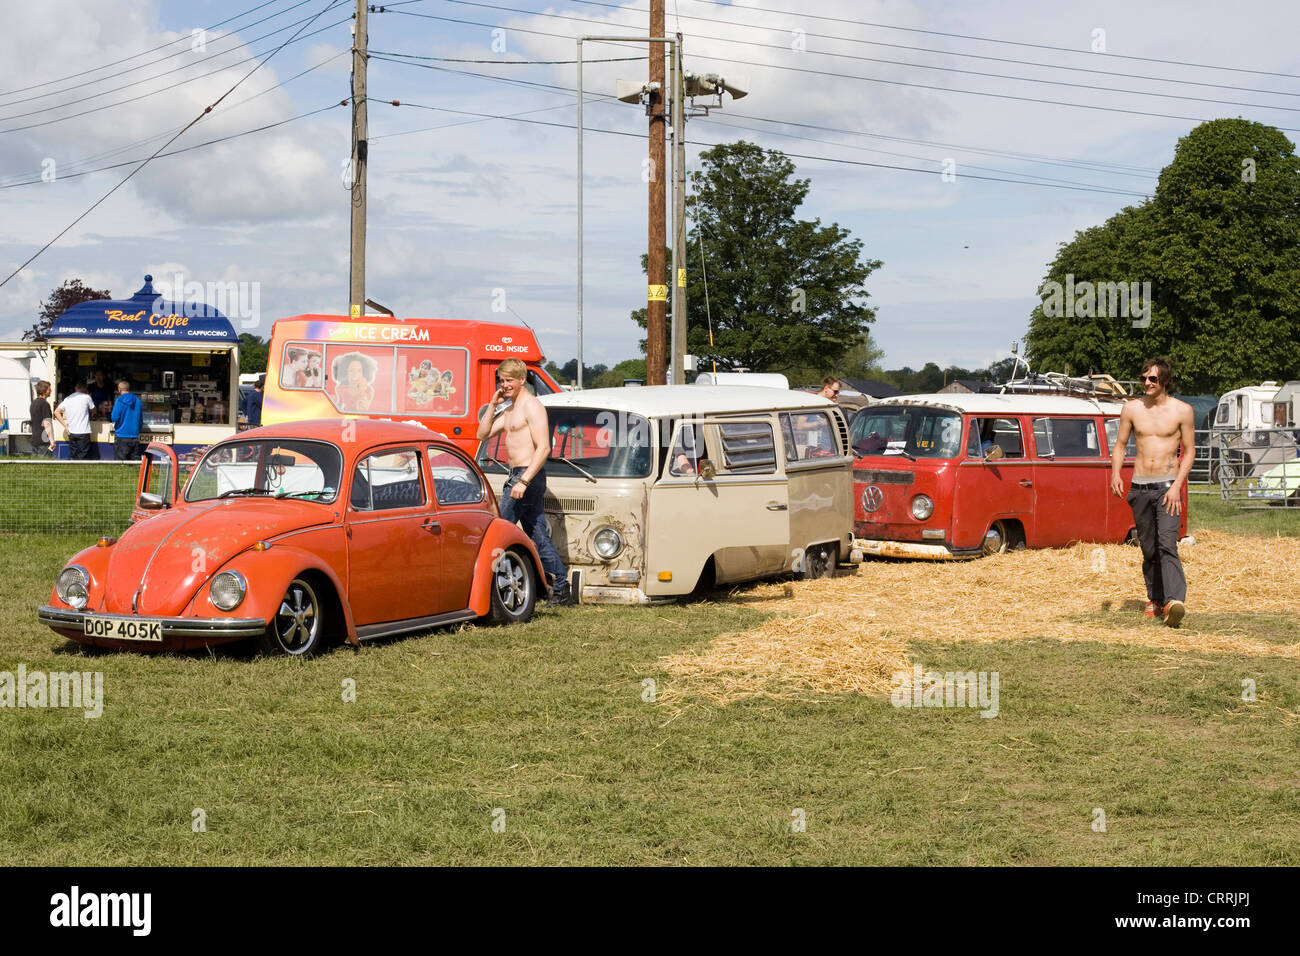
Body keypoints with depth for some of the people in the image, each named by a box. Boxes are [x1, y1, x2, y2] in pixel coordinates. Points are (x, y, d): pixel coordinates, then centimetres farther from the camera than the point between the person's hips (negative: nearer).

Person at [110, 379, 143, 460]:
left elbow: (114, 418, -11)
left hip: (122, 436, -5)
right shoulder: (137, 401, 7)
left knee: (119, 462, -3)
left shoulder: (119, 401, -8)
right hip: (135, 436, 5)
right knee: (135, 460, 5)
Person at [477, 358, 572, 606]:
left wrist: (523, 481, -26)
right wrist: (493, 404, 7)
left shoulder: (532, 406, -11)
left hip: (528, 475, -10)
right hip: (519, 476, 10)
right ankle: (562, 589, 11)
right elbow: (483, 434, 18)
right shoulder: (510, 410, 19)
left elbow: (544, 448, -19)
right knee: (537, 535, 9)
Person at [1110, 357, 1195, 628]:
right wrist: (1115, 474, -4)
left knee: (1167, 544, -19)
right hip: (1139, 487, 4)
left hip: (1167, 486, -4)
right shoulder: (1132, 408, 6)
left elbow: (1189, 451, 2)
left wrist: (1177, 486, -10)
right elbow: (1120, 444, 14)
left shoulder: (1182, 410, -2)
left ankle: (1174, 601, -30)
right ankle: (1155, 598, 25)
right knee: (1148, 548, 9)